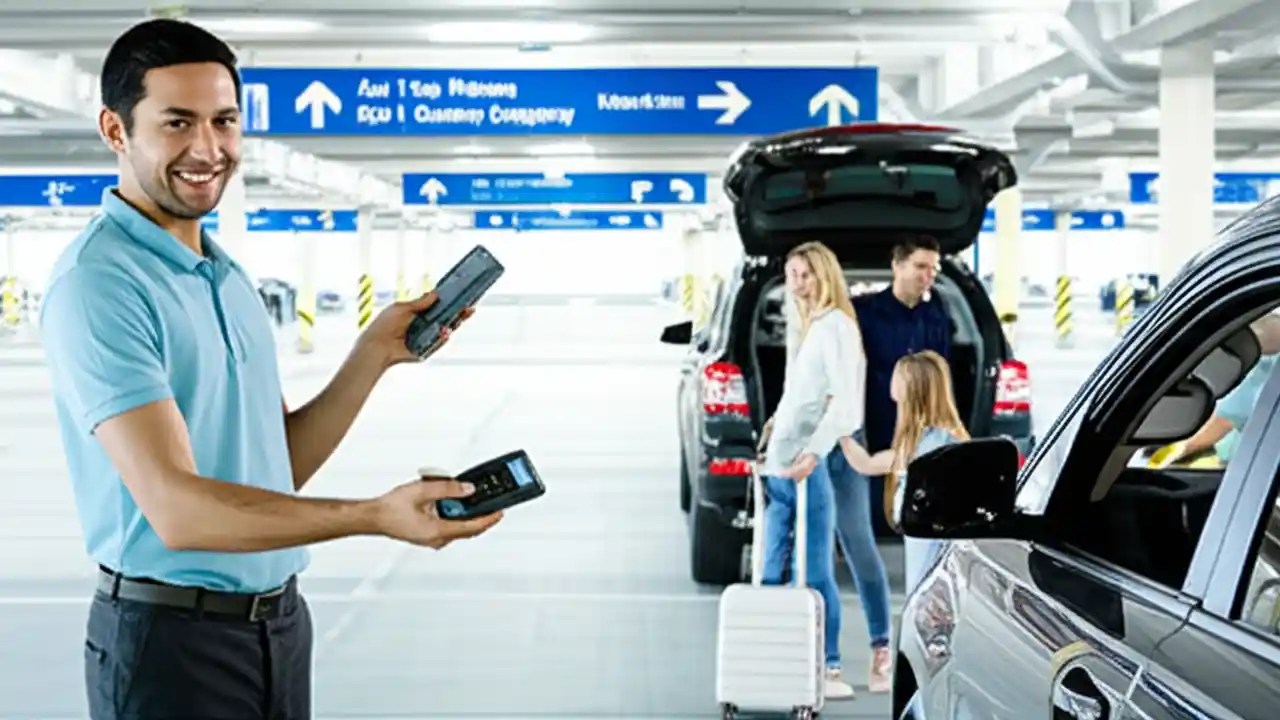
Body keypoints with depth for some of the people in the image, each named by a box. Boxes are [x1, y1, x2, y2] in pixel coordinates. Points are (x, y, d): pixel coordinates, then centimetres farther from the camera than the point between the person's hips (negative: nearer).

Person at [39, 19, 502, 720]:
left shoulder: (227, 275, 11)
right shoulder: (98, 283, -17)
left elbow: (280, 469, 11)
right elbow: (176, 509, -25)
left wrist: (376, 352, 0)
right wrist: (375, 516, -34)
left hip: (280, 621, 8)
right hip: (171, 634, -8)